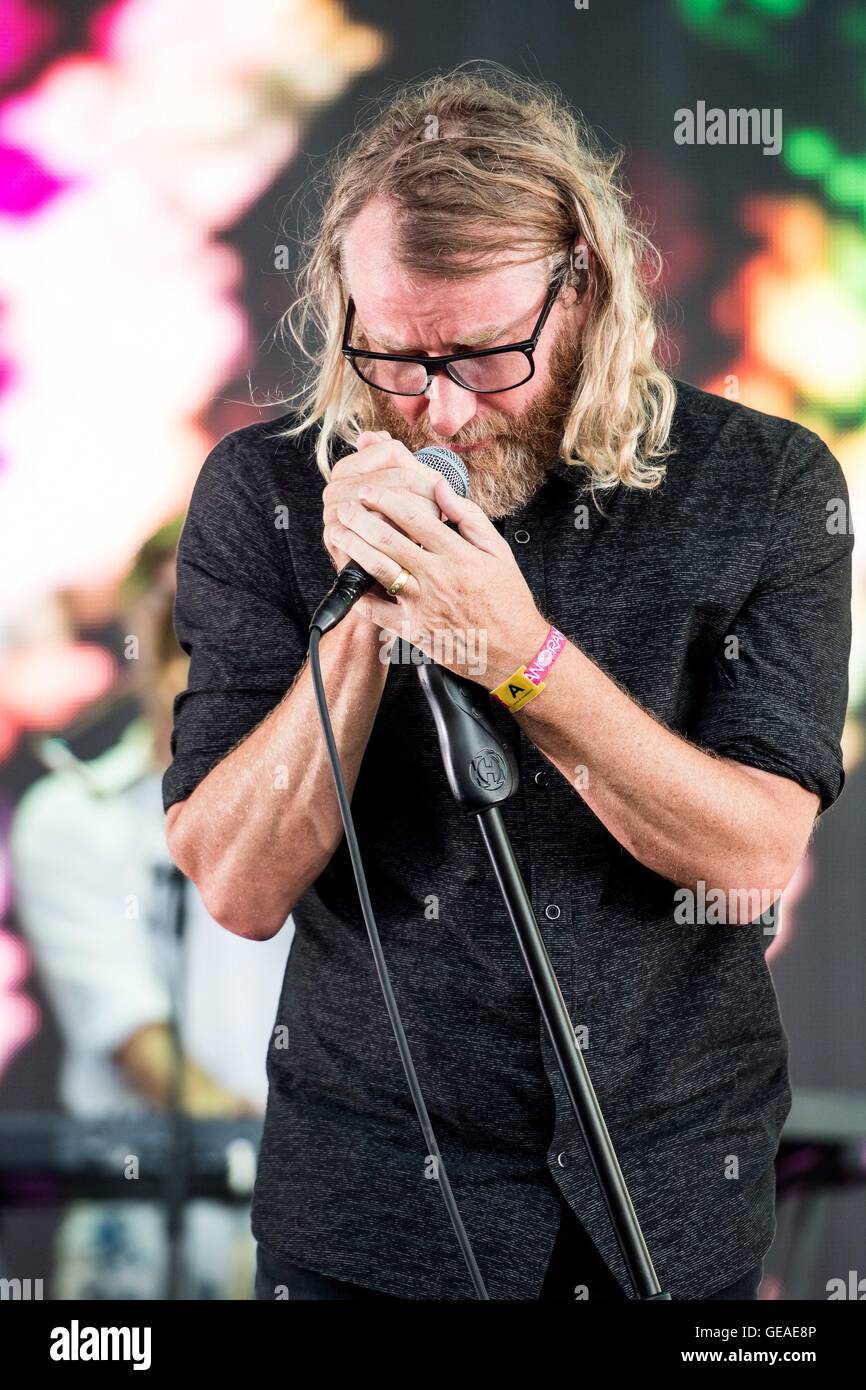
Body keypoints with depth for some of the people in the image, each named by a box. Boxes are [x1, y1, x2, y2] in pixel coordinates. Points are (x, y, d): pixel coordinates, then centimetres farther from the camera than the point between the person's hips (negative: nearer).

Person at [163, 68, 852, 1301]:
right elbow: (239, 890, -12)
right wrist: (366, 619, -24)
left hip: (676, 1185, 1)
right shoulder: (262, 493, -8)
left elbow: (757, 858, -15)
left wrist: (521, 655, -26)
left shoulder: (763, 485, -9)